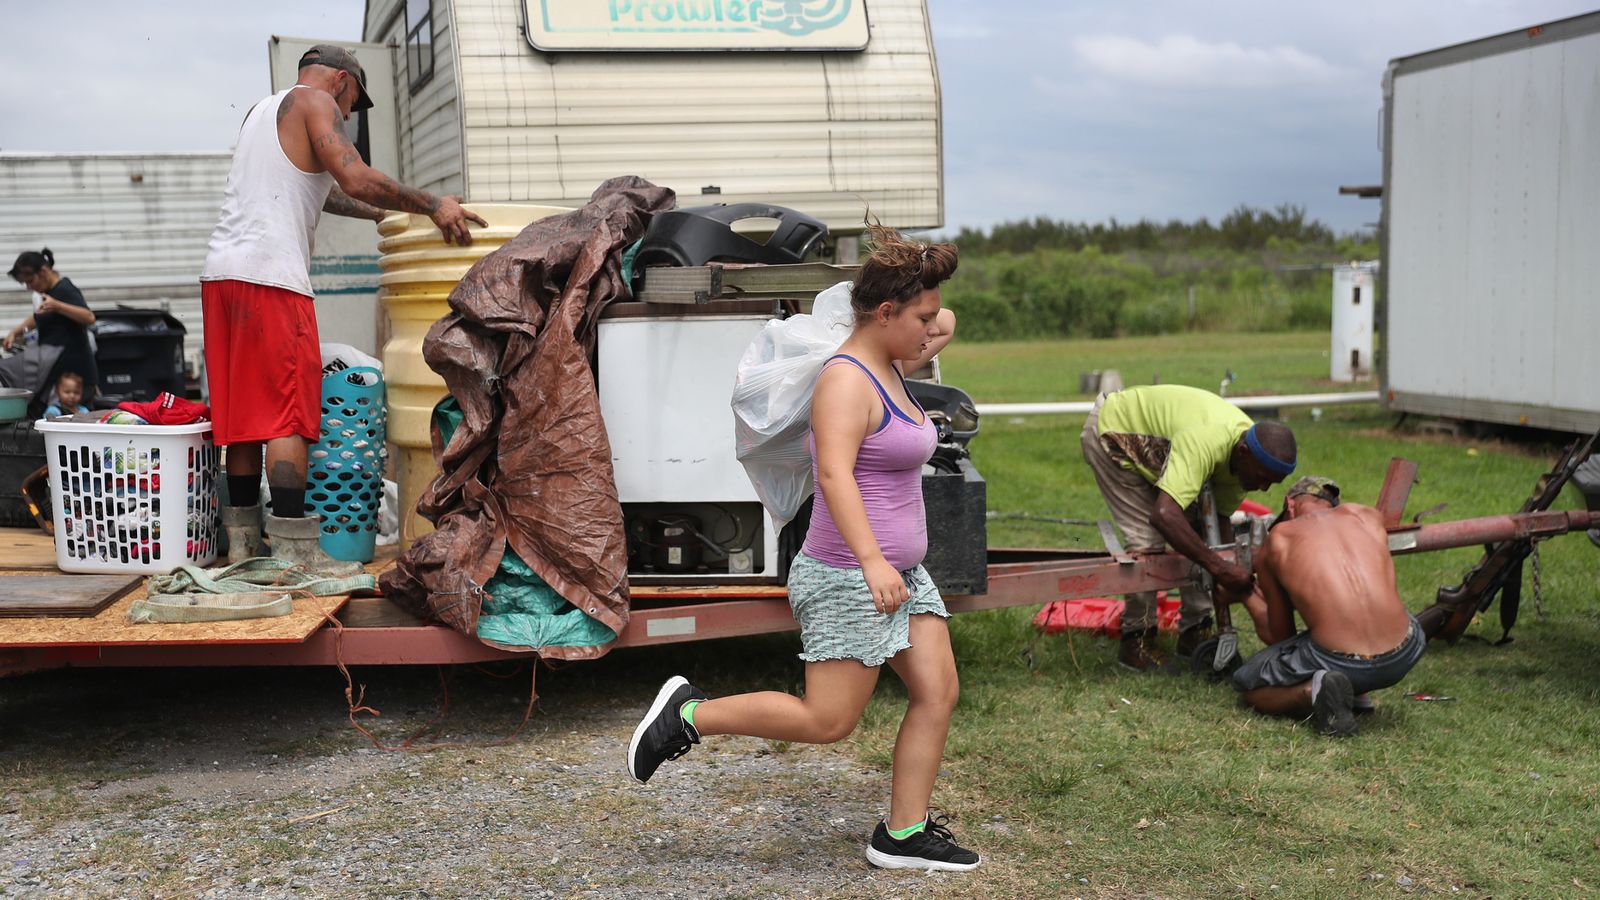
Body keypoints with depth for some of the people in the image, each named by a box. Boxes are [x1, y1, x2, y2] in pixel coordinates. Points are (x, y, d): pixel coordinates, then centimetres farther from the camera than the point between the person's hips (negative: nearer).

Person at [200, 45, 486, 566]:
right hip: (270, 275, -9)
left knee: (243, 412, 10)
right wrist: (432, 206, -5)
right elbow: (356, 180, -13)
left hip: (220, 270, 9)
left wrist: (380, 214, 33)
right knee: (288, 413, -9)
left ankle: (243, 542, 12)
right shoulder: (315, 101, 0)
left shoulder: (261, 111, 27)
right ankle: (293, 551, -12)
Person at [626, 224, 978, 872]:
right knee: (827, 721, -5)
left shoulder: (888, 370, 11)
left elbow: (946, 323, 31)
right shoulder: (846, 382, -18)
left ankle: (903, 834, 12)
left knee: (938, 693, 5)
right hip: (847, 579, -10)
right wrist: (871, 560, -41)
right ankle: (691, 715, 8)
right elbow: (834, 473, -33)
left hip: (900, 574, 10)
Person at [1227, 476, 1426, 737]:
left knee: (1245, 684, 24)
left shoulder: (1275, 542, 12)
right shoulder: (1367, 515, 17)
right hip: (1404, 657, 4)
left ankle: (1313, 690, -6)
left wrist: (1249, 597, 39)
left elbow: (1278, 636, 19)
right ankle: (1356, 693, 18)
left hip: (1340, 663, -3)